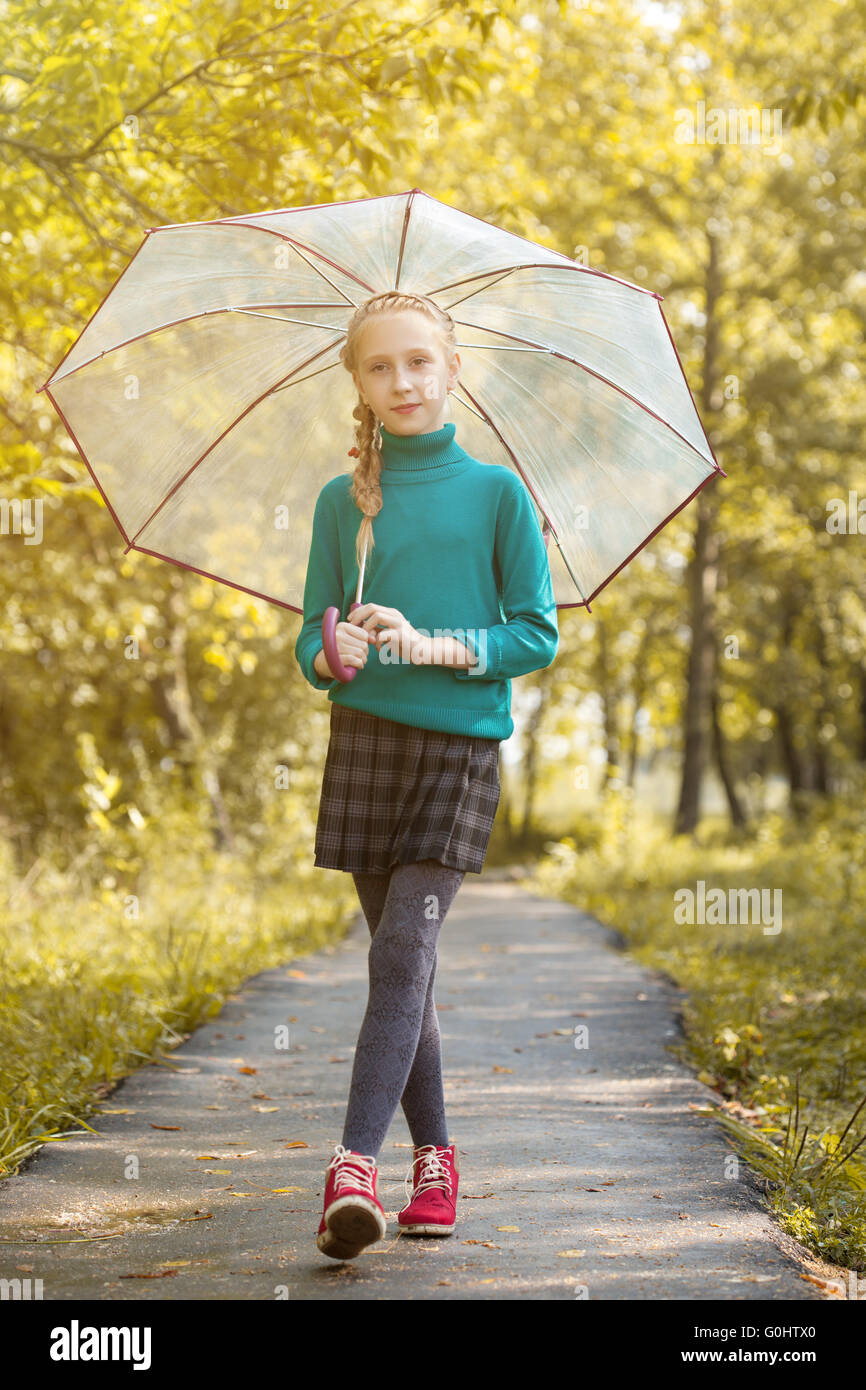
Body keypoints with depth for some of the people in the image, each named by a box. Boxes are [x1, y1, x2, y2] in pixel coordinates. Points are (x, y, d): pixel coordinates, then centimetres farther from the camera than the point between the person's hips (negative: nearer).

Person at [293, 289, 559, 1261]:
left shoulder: (496, 492, 3)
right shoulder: (342, 501, 10)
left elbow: (538, 634, 0)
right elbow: (311, 640, 9)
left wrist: (433, 644, -14)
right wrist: (332, 653, -15)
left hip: (460, 749, -3)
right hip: (365, 742, 3)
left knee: (403, 952, -15)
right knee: (403, 964, 7)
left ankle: (355, 1167, -21)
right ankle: (434, 1161, 19)